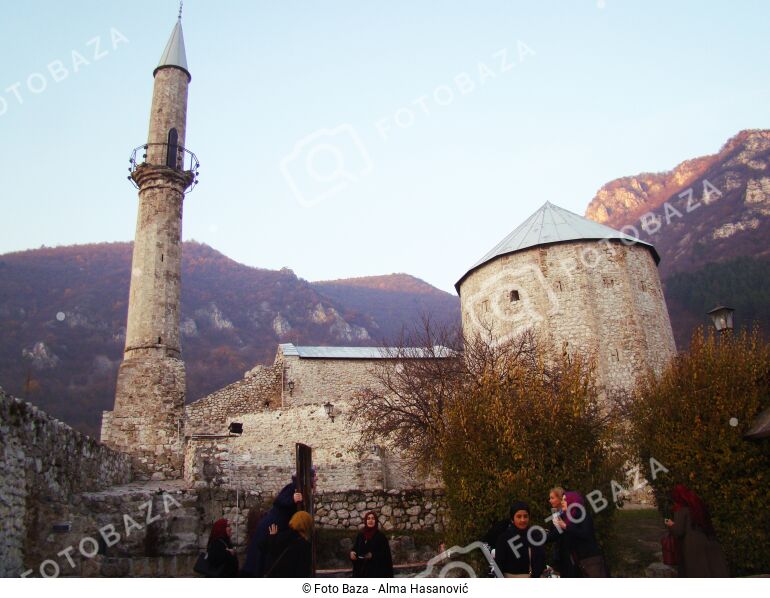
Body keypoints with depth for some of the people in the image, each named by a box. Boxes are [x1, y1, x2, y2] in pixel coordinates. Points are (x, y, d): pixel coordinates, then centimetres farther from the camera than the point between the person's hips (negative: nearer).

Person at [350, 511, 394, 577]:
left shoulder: (381, 536, -4)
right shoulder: (360, 535, 7)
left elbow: (386, 555, -7)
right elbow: (355, 549, 13)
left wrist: (373, 555, -21)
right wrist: (352, 552, -10)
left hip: (376, 571, -4)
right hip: (362, 570, 4)